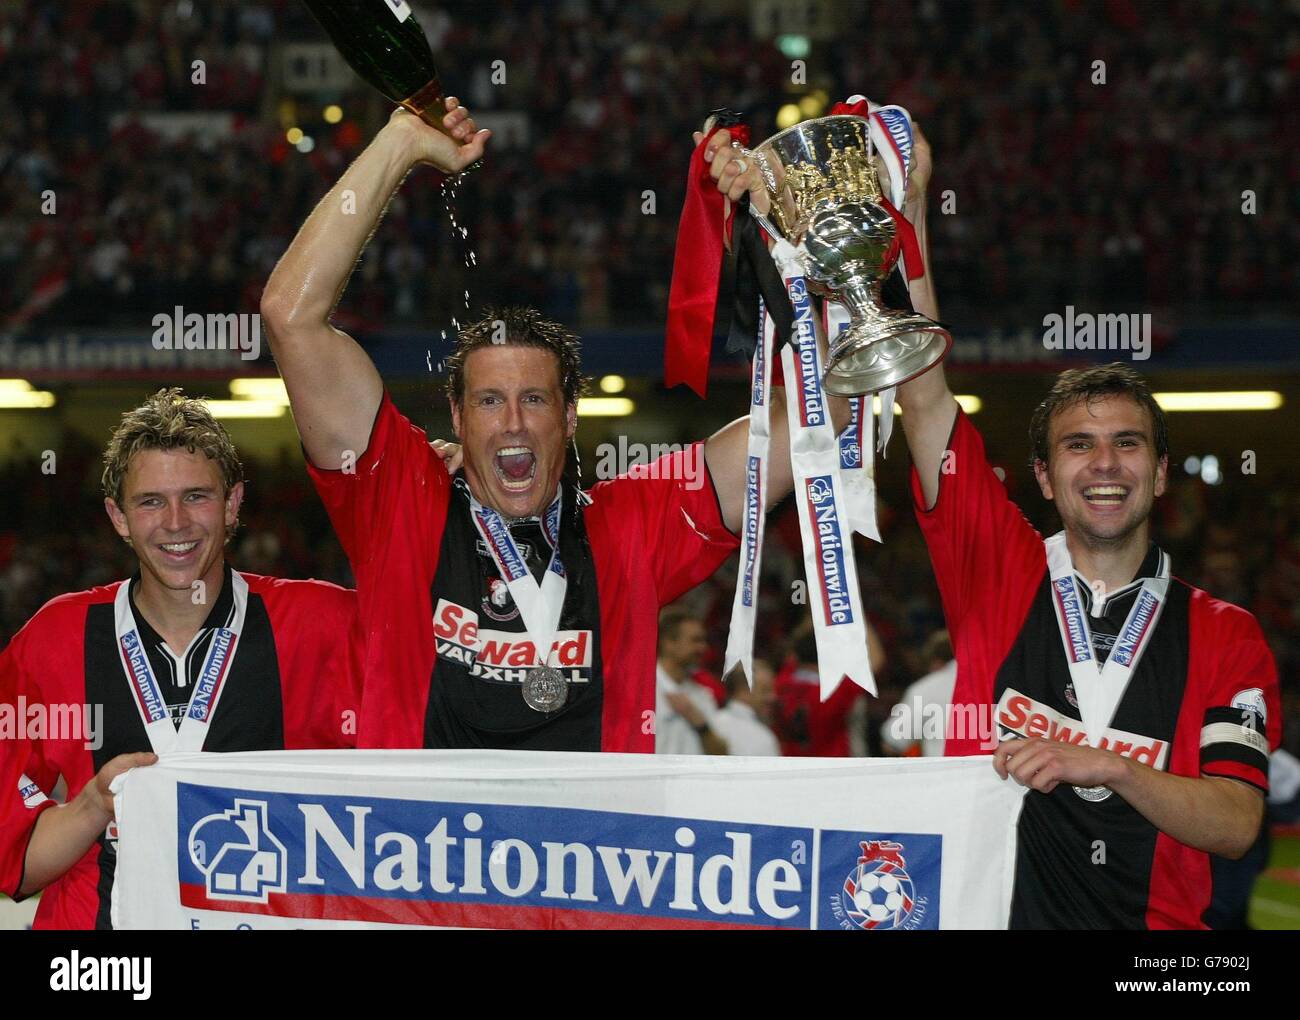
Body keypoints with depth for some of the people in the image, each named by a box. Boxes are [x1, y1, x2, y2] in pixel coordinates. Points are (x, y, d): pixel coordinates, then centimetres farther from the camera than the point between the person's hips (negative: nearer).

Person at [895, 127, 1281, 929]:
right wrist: (908, 210, -4)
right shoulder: (1001, 570, 8)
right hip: (981, 911, 0)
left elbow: (1236, 825, 0)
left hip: (1152, 923, 0)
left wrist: (1110, 768, -15)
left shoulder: (1225, 637, 8)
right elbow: (924, 395, 2)